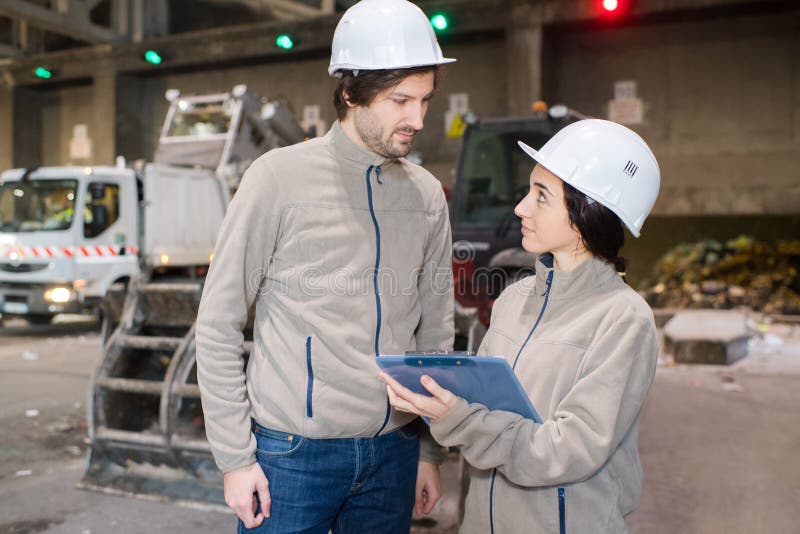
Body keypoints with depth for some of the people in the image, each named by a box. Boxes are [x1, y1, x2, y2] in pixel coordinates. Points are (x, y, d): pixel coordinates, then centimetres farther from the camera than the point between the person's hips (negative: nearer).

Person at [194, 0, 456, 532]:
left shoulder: (427, 194, 3)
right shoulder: (281, 176, -8)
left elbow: (436, 333, 9)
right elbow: (218, 326, -6)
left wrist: (431, 452, 9)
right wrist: (234, 458, -7)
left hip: (394, 451, 4)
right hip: (292, 452, -3)